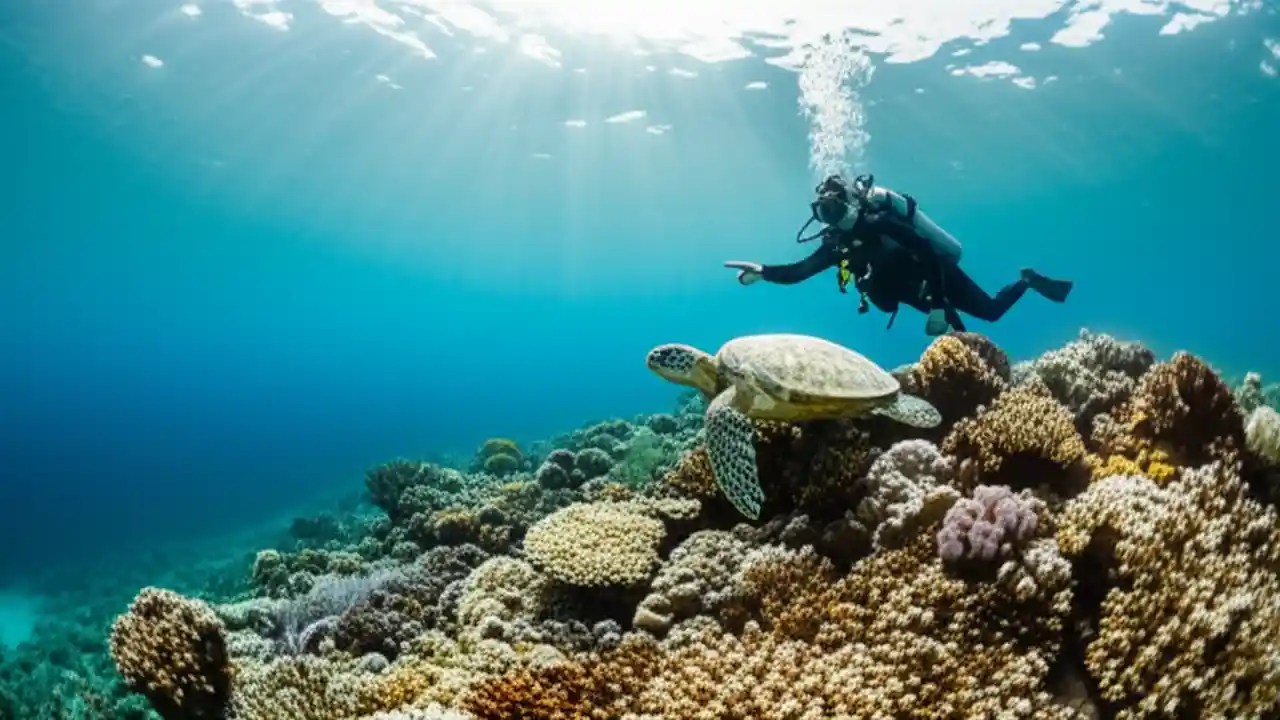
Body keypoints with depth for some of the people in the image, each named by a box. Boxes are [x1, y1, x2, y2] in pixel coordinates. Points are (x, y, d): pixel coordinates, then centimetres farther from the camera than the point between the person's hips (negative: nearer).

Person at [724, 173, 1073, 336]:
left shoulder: (880, 224, -32)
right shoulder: (837, 242, -12)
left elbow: (930, 254, -34)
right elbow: (798, 271, -16)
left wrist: (937, 307, -39)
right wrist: (762, 271, -34)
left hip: (941, 279, -6)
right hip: (919, 292, 7)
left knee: (991, 311, 7)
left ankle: (1027, 280, 36)